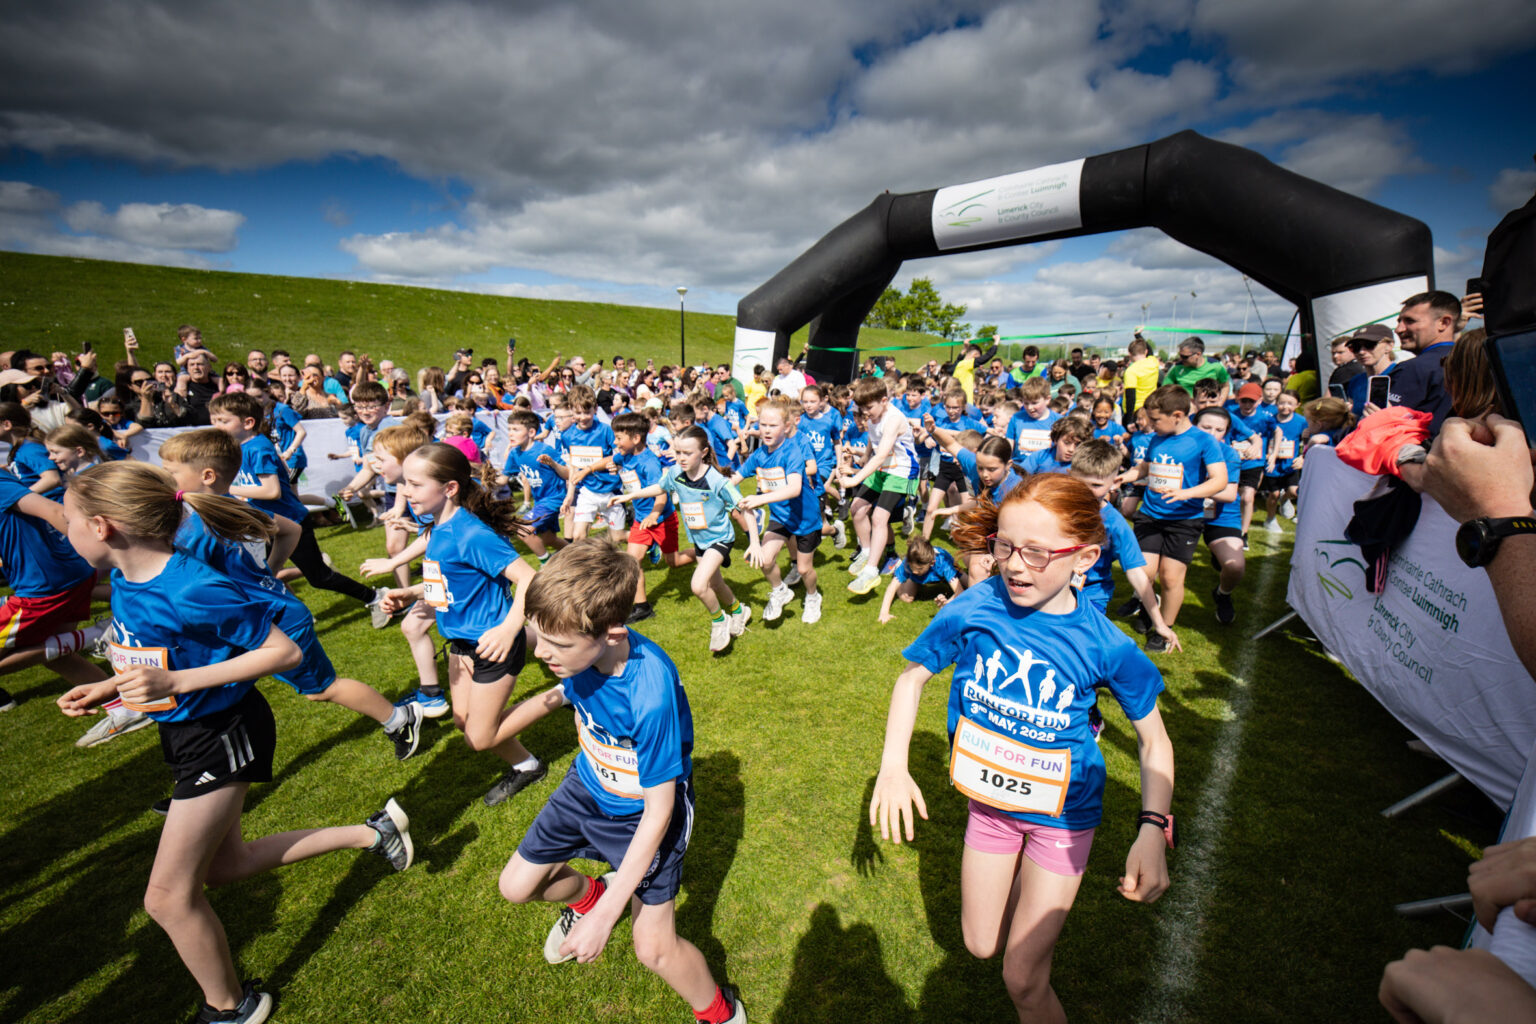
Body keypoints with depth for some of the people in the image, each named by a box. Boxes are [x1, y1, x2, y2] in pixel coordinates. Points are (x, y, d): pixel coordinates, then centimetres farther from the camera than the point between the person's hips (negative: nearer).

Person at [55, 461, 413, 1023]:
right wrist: (107, 688, -2)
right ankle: (369, 832, 30)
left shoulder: (192, 589, -29)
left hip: (223, 736, -10)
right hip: (184, 731, 10)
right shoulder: (123, 578, -1)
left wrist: (175, 683, -30)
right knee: (223, 863, 22)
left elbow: (285, 652, -26)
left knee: (168, 896, 5)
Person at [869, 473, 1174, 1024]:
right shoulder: (973, 609, -22)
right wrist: (893, 766, -16)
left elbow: (1153, 738, -7)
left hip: (1062, 813, -2)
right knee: (980, 946, 22)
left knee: (1023, 978, 5)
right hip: (991, 799, 3)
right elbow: (912, 676, -8)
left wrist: (1152, 829, -21)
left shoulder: (1105, 645, -23)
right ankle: (1027, 888, 52)